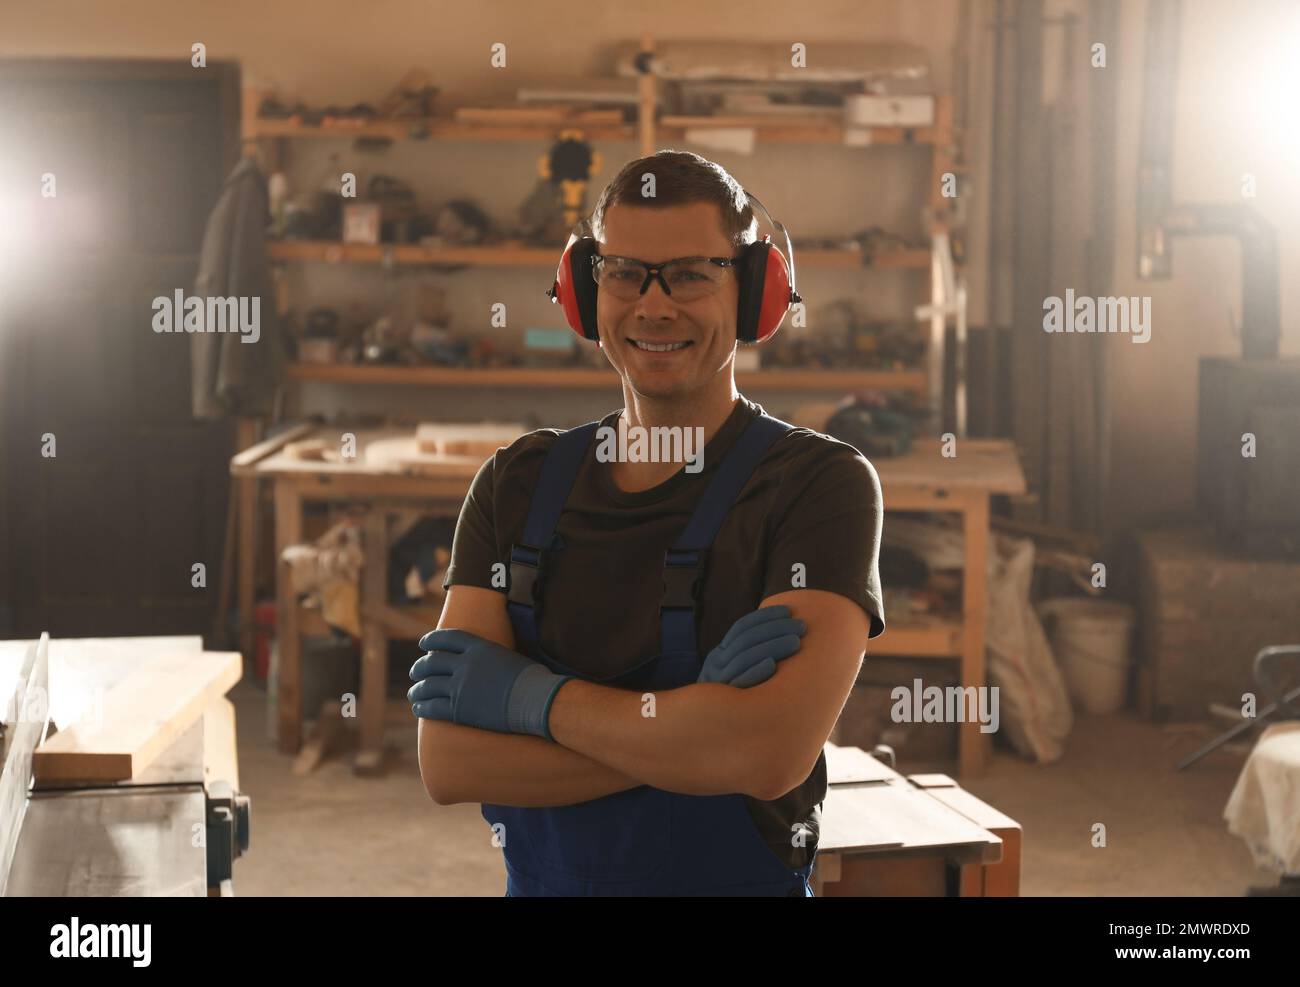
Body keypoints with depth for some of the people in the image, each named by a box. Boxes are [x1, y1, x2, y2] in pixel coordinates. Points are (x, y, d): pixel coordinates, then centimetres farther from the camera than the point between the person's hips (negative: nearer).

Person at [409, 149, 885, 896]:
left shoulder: (822, 484, -14)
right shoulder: (517, 484, -2)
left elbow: (769, 755, -28)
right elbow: (448, 762, -12)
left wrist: (528, 695, -18)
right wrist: (693, 724, -23)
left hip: (741, 876, -3)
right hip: (540, 878, 3)